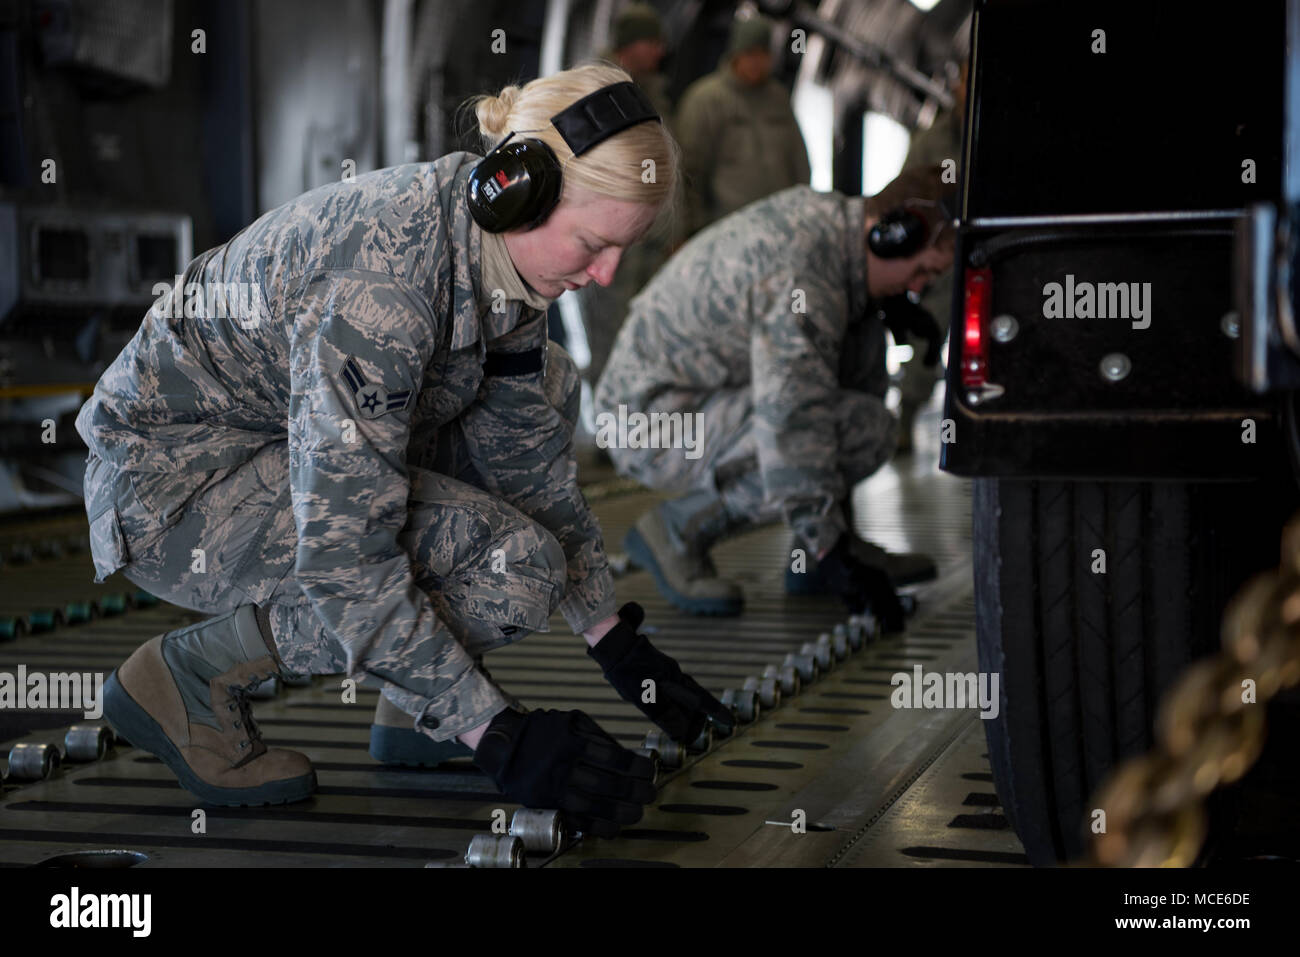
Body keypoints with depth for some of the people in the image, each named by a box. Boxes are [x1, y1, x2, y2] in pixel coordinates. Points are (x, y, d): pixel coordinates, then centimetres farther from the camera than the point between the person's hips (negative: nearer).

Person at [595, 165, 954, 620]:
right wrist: (829, 552, -36)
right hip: (653, 422, -11)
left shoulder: (819, 209, 3)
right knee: (865, 430, -25)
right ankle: (678, 529, -10)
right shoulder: (800, 283, -28)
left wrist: (895, 305, 13)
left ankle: (836, 538, 6)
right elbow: (791, 423, -36)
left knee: (862, 332, 8)